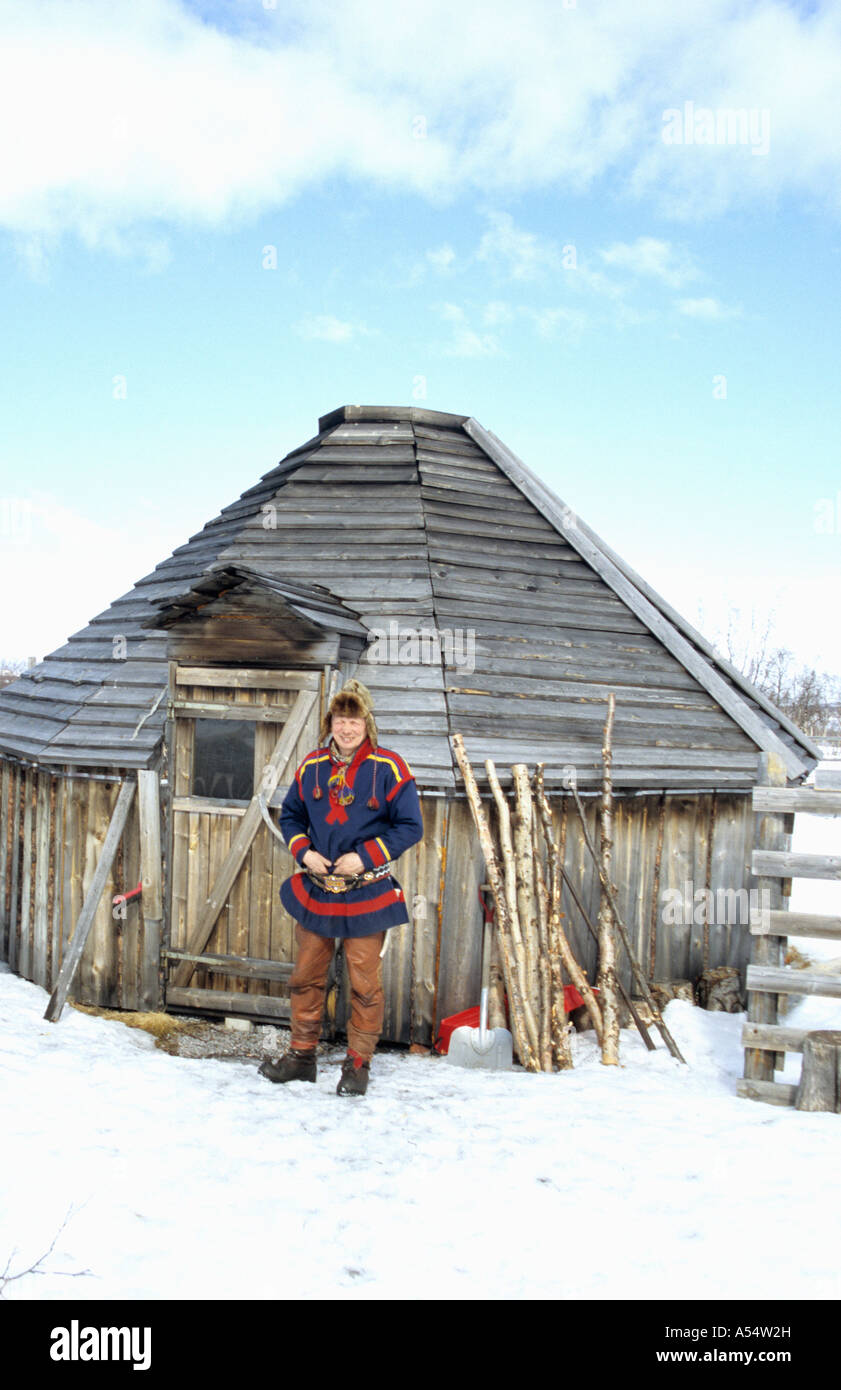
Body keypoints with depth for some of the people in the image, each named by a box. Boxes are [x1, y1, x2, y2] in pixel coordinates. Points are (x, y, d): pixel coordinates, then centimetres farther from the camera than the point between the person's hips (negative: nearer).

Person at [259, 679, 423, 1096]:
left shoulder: (388, 768, -7)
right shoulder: (311, 768, 5)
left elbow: (410, 826, -5)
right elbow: (290, 816, 16)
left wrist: (365, 857, -14)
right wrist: (304, 853, -3)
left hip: (366, 893, -4)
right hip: (315, 890, 4)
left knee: (364, 983, 2)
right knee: (306, 976, 11)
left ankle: (358, 1065, 16)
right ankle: (301, 1056, 25)